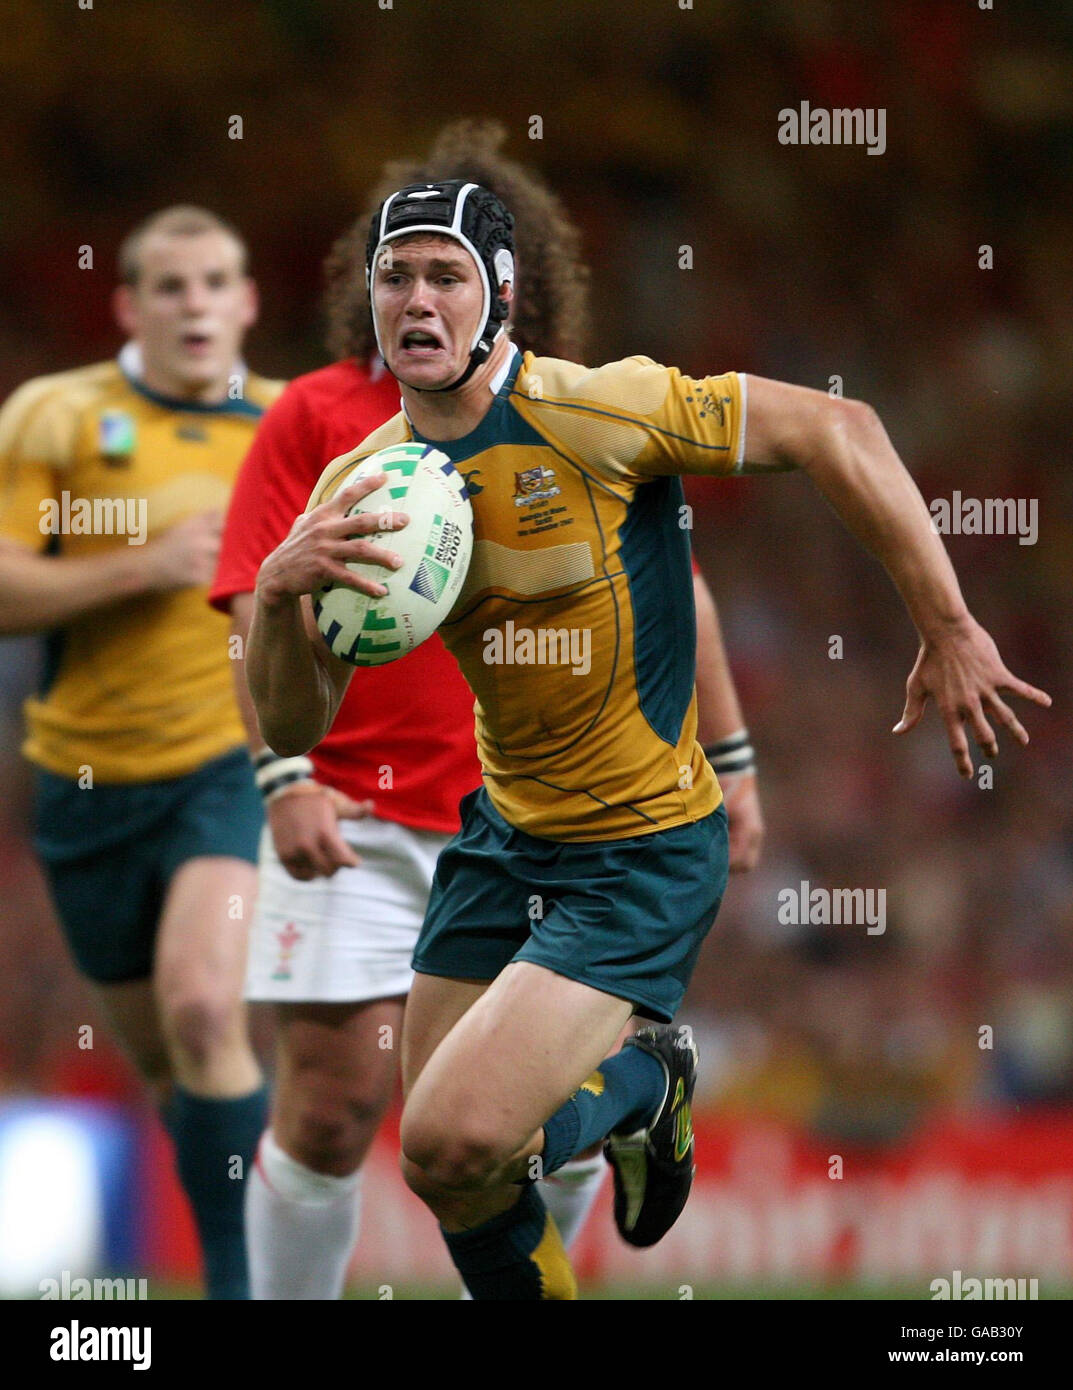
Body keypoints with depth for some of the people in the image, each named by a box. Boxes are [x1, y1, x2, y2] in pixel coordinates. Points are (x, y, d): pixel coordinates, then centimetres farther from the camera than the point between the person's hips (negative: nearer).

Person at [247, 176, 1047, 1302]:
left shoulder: (592, 412, -20)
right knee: (444, 1165, 8)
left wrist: (948, 631, -15)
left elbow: (833, 429, -16)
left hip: (643, 853, -6)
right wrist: (277, 587, -24)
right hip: (507, 834, 7)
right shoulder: (359, 486, -2)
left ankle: (643, 1084, 11)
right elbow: (290, 726, -3)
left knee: (452, 1145, -18)